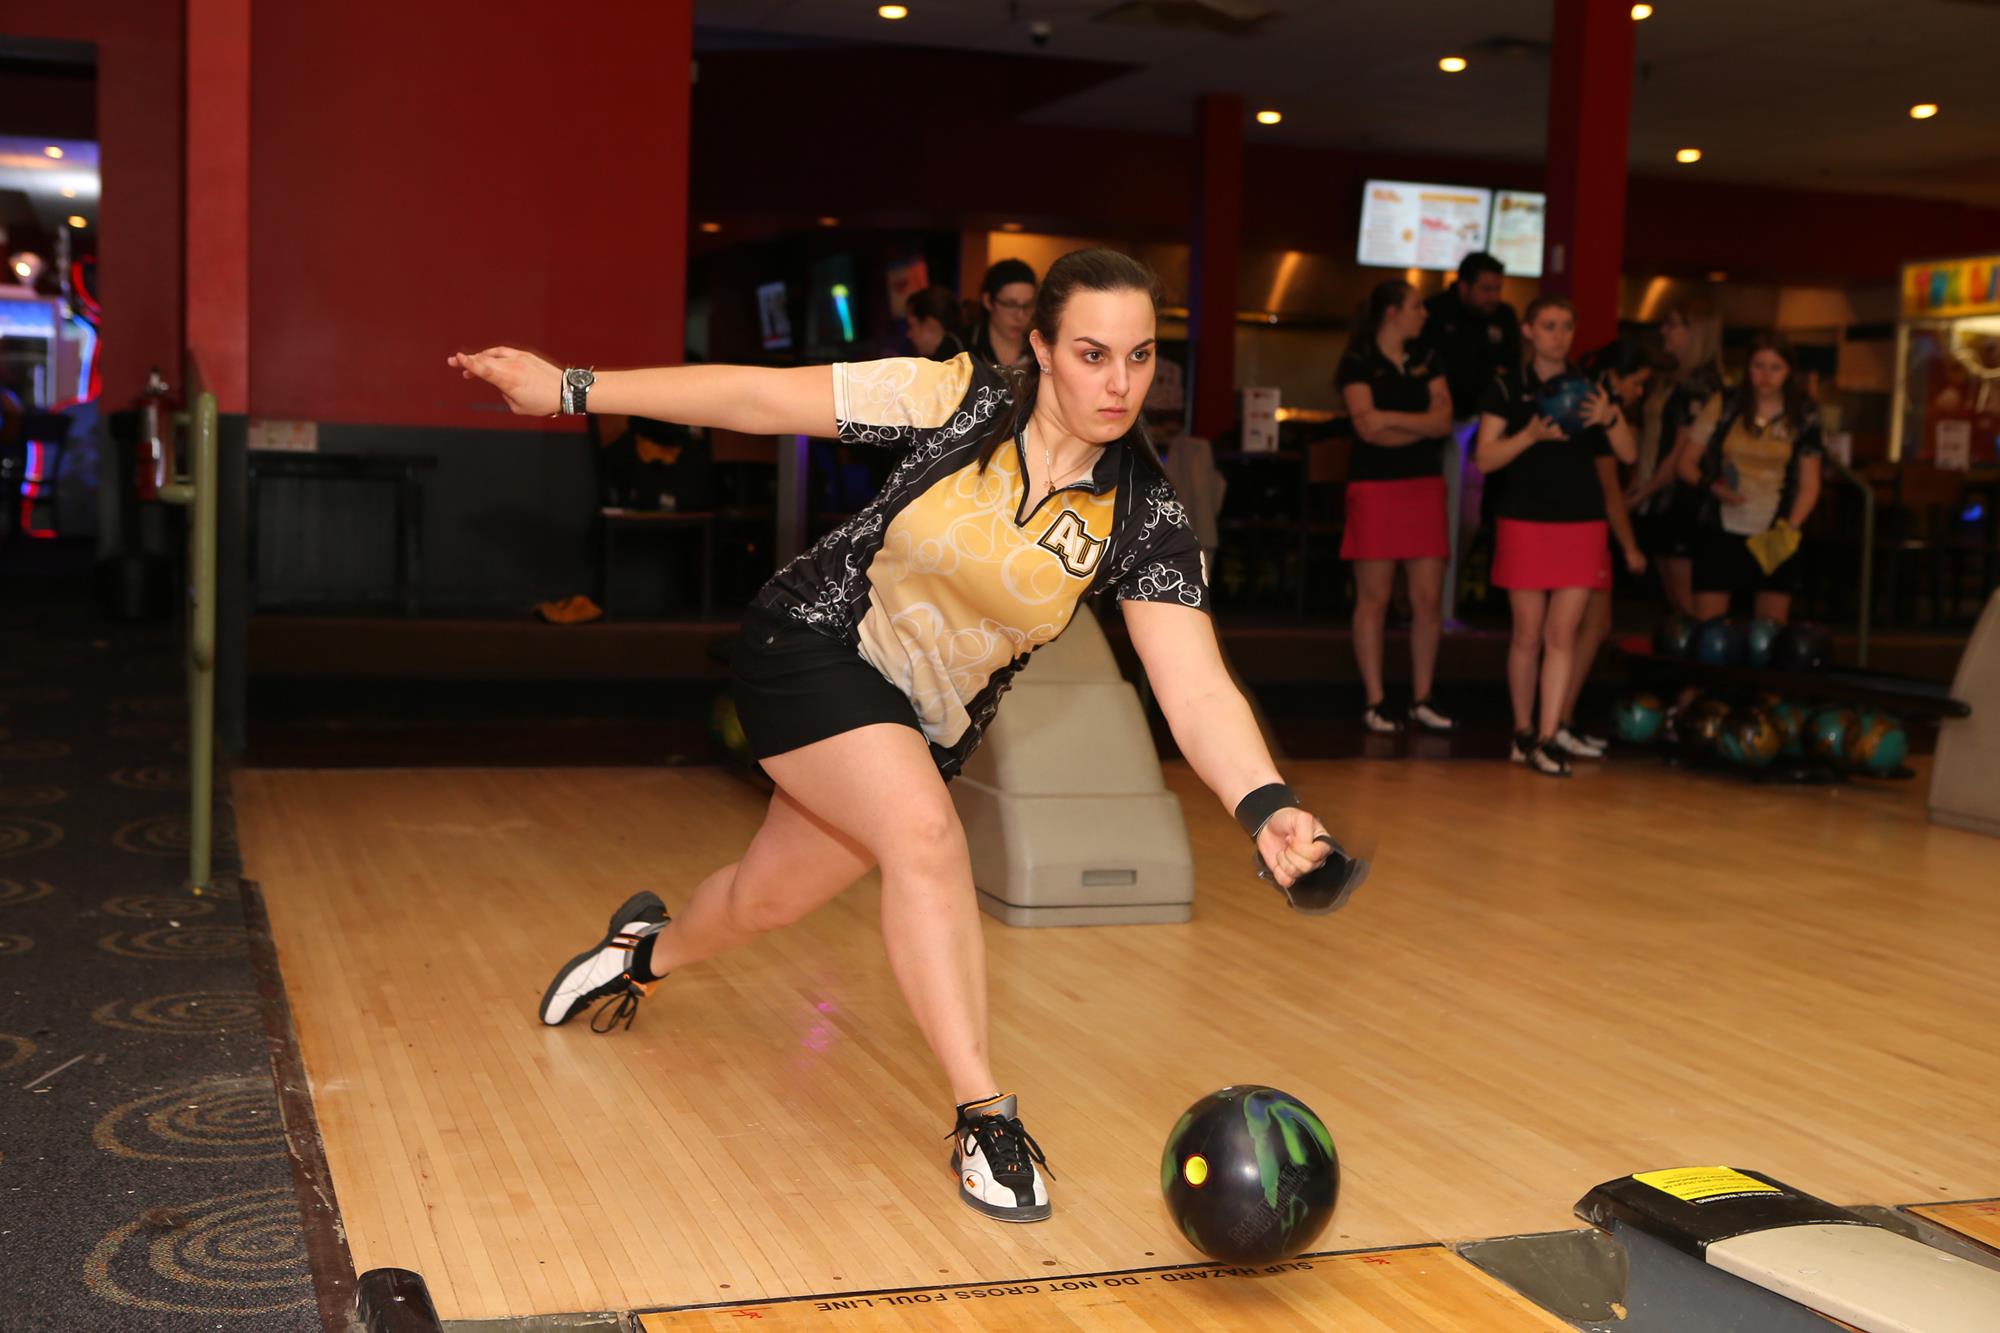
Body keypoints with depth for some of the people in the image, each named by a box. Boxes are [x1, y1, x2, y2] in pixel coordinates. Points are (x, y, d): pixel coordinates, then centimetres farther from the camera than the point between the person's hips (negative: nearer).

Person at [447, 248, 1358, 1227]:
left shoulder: (1145, 521, -16)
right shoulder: (957, 402, -20)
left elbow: (1196, 691, -25)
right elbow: (760, 398, -14)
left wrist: (1266, 807, -43)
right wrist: (572, 389, -12)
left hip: (924, 724, 4)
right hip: (813, 644, -3)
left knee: (765, 899, 13)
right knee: (926, 834, -27)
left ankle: (646, 952, 49)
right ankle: (983, 1119, -17)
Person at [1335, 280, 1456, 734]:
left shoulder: (1425, 361, 15)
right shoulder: (1358, 363, -1)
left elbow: (1444, 419, 1)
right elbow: (1368, 428, -13)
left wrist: (1390, 418, -10)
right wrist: (1421, 425, -6)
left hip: (1425, 487, 5)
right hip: (1375, 488, -5)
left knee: (1429, 599, 2)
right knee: (1374, 598, -2)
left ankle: (1422, 700, 11)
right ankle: (1375, 702, 4)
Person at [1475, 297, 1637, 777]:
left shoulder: (1590, 389, 9)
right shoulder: (1506, 390, 2)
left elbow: (1629, 454, 4)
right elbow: (1486, 459, -5)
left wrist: (1609, 419, -15)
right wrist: (1531, 435, -20)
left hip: (1582, 523, 2)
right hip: (1524, 522, -2)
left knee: (1562, 633, -3)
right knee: (1528, 634, 3)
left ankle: (1547, 738, -3)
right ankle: (1522, 730, 17)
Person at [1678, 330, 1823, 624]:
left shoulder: (1803, 417, 5)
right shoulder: (1725, 408, 3)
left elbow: (1809, 483, 7)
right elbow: (1687, 463, 4)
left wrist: (1790, 527, -9)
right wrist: (1711, 487, -16)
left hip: (1773, 538, 1)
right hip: (1720, 534, -1)